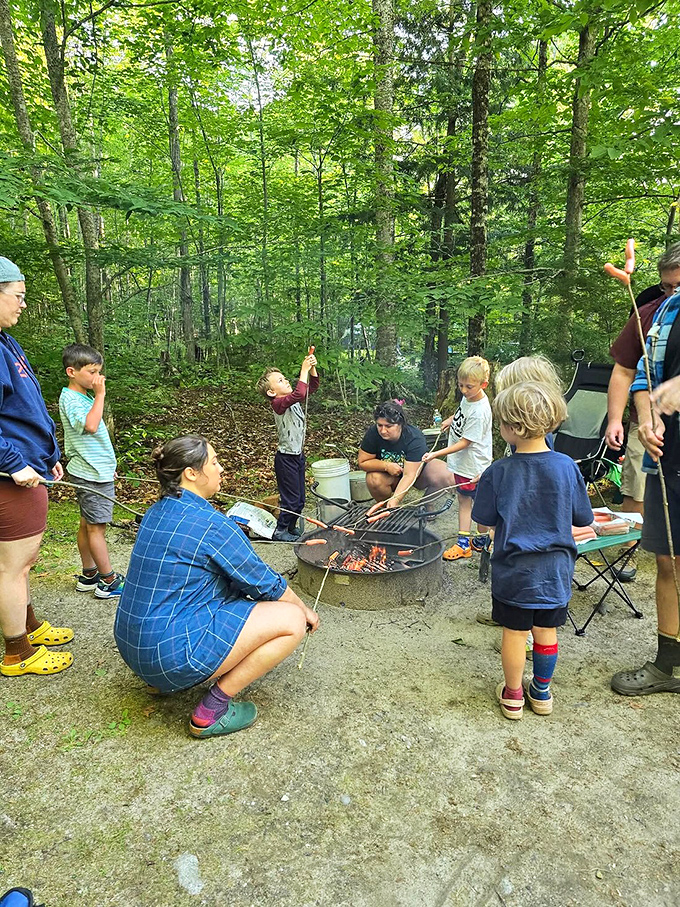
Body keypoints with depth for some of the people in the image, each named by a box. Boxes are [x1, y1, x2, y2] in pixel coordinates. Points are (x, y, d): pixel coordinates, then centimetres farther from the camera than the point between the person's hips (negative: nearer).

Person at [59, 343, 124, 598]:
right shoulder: (70, 398, -16)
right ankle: (109, 582, 5)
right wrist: (100, 395, -25)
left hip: (97, 470, 10)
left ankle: (89, 575, 25)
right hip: (90, 474, -10)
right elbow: (90, 425, -33)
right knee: (96, 526, -2)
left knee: (88, 524, 15)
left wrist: (107, 465, 25)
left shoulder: (85, 395, 13)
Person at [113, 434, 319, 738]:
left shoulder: (157, 512, 8)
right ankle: (211, 712, -4)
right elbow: (264, 583, -10)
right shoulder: (211, 523, -19)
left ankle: (165, 678, 20)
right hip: (170, 653, -9)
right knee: (292, 620, -8)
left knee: (236, 591, 26)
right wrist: (305, 610, 8)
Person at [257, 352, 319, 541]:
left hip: (298, 455, 9)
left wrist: (312, 368, -6)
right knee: (291, 499, 1)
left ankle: (291, 527, 34)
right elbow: (299, 393, -39)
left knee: (299, 499, 17)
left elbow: (313, 386, 10)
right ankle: (280, 531, 18)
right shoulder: (278, 403, -21)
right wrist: (304, 369, -31)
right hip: (286, 458, -9)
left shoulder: (293, 400, 5)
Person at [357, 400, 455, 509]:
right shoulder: (373, 433, -22)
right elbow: (362, 462, -14)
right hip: (389, 475, 1)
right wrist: (387, 466, -29)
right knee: (373, 480, -33)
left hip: (417, 469, -1)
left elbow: (409, 475, -34)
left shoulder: (415, 438, -30)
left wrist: (395, 499, -45)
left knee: (446, 478, -28)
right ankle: (389, 511, -3)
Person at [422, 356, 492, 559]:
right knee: (463, 501, 12)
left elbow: (464, 442, -26)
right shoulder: (468, 397, -3)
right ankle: (463, 543, 19)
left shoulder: (479, 412, -29)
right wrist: (451, 419, 14)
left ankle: (482, 539, 30)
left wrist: (436, 454, -28)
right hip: (461, 462, 9)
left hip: (474, 466, -9)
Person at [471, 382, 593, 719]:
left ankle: (513, 695, 30)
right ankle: (541, 693, 36)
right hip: (555, 570, 2)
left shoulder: (498, 472, -17)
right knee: (546, 631, 18)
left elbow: (485, 519, -7)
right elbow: (583, 518, -2)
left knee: (514, 632, 13)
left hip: (514, 570, -2)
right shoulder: (567, 467, -12)